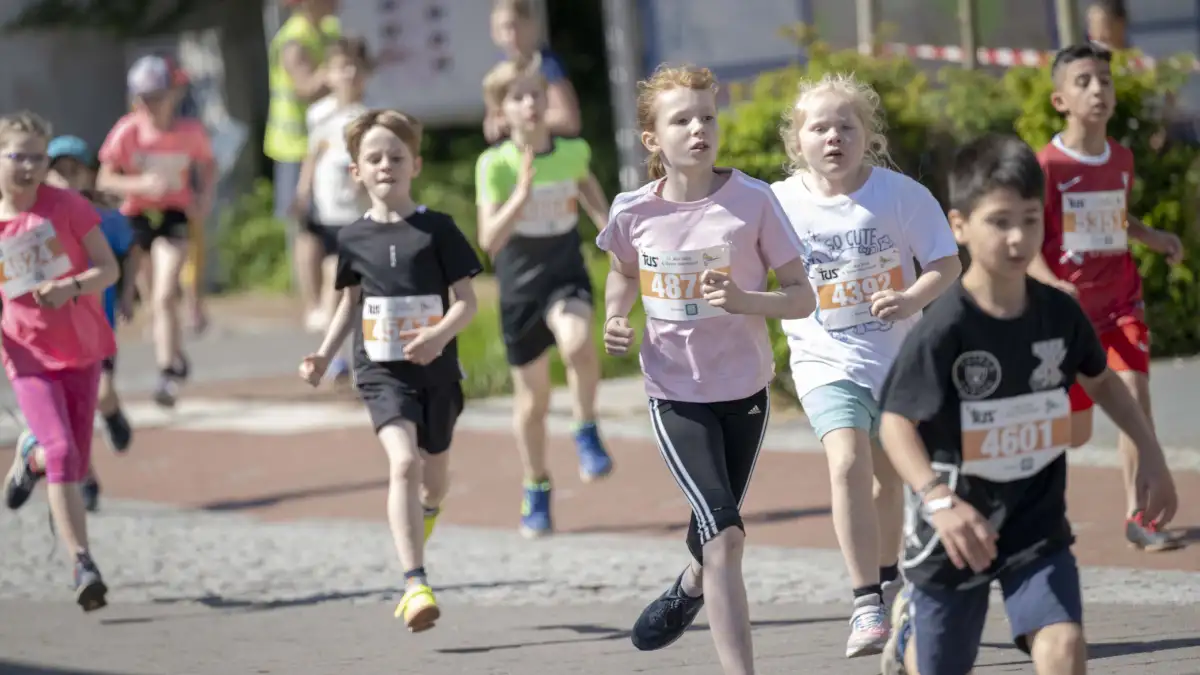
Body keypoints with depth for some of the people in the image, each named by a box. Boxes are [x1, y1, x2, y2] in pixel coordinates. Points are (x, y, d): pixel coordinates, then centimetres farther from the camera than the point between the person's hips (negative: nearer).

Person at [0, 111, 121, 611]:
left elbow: (109, 269, -6)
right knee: (62, 452, -19)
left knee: (76, 464, 9)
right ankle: (82, 566, -20)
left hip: (81, 349, 1)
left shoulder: (67, 207, -7)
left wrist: (72, 287, -25)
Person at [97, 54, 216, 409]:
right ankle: (176, 359, 36)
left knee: (164, 297, -17)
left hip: (175, 215, -2)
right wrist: (140, 184, -29)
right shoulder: (126, 132, -14)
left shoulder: (191, 132, -12)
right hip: (138, 216, 2)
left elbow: (208, 166, 6)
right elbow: (104, 181, -12)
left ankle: (168, 373, -16)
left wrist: (205, 197, -12)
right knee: (154, 301, 13)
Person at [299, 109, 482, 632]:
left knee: (434, 469, 18)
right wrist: (324, 355, 10)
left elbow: (467, 299, -4)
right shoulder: (353, 238, 4)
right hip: (381, 371, -1)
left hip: (436, 371, 1)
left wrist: (439, 335, -22)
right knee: (403, 461, -21)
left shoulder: (437, 229, -4)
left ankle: (422, 515, 56)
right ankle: (415, 583, -28)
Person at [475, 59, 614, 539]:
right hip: (519, 288, 0)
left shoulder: (574, 152, -4)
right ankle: (536, 491, 29)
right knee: (532, 397, 9)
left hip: (567, 277, 0)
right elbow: (489, 239, -22)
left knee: (577, 343, -34)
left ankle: (587, 436, -10)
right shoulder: (495, 165, -13)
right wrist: (522, 193, -32)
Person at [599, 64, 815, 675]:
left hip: (745, 389, 1)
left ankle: (690, 588, 54)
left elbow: (802, 297, -8)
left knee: (716, 531, 18)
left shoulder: (752, 200, -12)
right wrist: (614, 319, -4)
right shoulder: (634, 212, -8)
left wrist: (745, 301, -26)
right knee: (724, 534, -17)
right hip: (675, 393, -1)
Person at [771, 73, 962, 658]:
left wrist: (912, 300, -23)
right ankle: (867, 607, -22)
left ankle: (887, 580, 42)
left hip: (898, 356, 2)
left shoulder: (901, 195, -9)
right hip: (825, 360, -1)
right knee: (848, 462, -22)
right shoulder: (780, 203, -7)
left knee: (888, 474, 16)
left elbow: (947, 263, -6)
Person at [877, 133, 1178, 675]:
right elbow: (896, 423, -20)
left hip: (1038, 525, 3)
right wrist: (937, 498, -36)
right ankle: (910, 624, 53)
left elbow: (1101, 380, 13)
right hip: (959, 531, -3)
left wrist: (1150, 452, 5)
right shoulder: (943, 330, -23)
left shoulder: (1060, 315, -7)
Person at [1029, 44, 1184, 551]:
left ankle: (1138, 515, -12)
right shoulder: (1048, 166, -12)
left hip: (1121, 304, 4)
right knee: (1076, 431, 3)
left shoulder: (1122, 159, 4)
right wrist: (1050, 282, -29)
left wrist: (1152, 237, 5)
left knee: (1135, 391, -18)